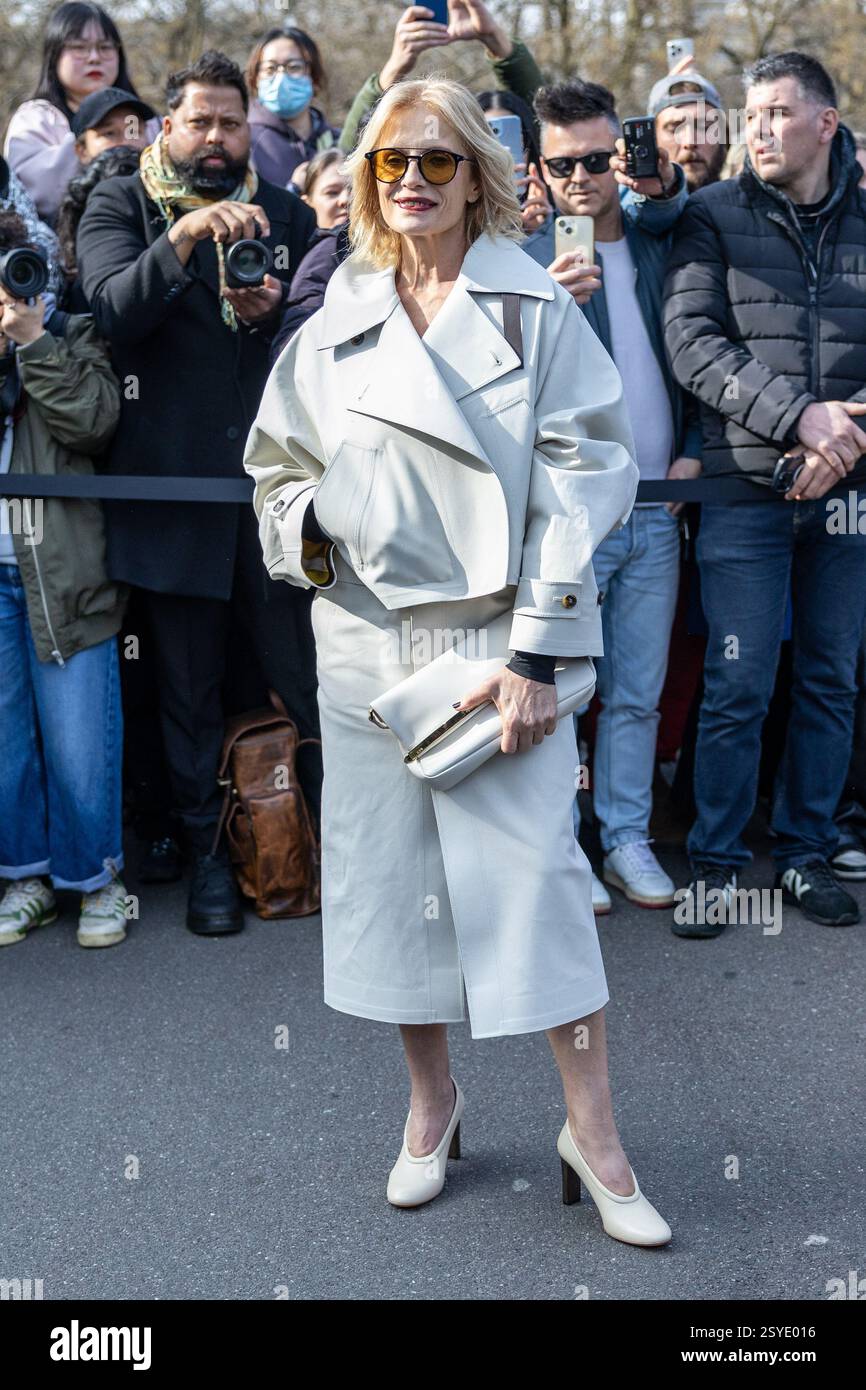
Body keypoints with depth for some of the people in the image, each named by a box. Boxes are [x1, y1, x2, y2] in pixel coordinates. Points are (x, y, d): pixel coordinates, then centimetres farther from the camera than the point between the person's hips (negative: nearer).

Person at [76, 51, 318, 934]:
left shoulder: (285, 213, 12)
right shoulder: (119, 206, 5)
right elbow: (113, 310, -13)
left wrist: (274, 311, -9)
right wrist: (181, 239, -28)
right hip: (173, 486, -1)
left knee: (308, 670, -2)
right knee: (188, 685, 8)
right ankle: (207, 852, 22)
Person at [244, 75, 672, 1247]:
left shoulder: (537, 314, -1)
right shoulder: (332, 328, 10)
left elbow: (584, 481, -6)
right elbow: (277, 467, 20)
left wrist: (537, 656, -12)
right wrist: (305, 523, -6)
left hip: (499, 638, -3)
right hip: (365, 641, 4)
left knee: (534, 874, -5)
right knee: (389, 877, 9)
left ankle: (593, 1132, 9)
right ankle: (431, 1099, 29)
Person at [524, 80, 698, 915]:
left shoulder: (655, 243, 10)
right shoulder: (523, 259, -3)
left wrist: (691, 449, 4)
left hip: (655, 510, 4)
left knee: (638, 694, 10)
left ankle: (627, 839, 21)